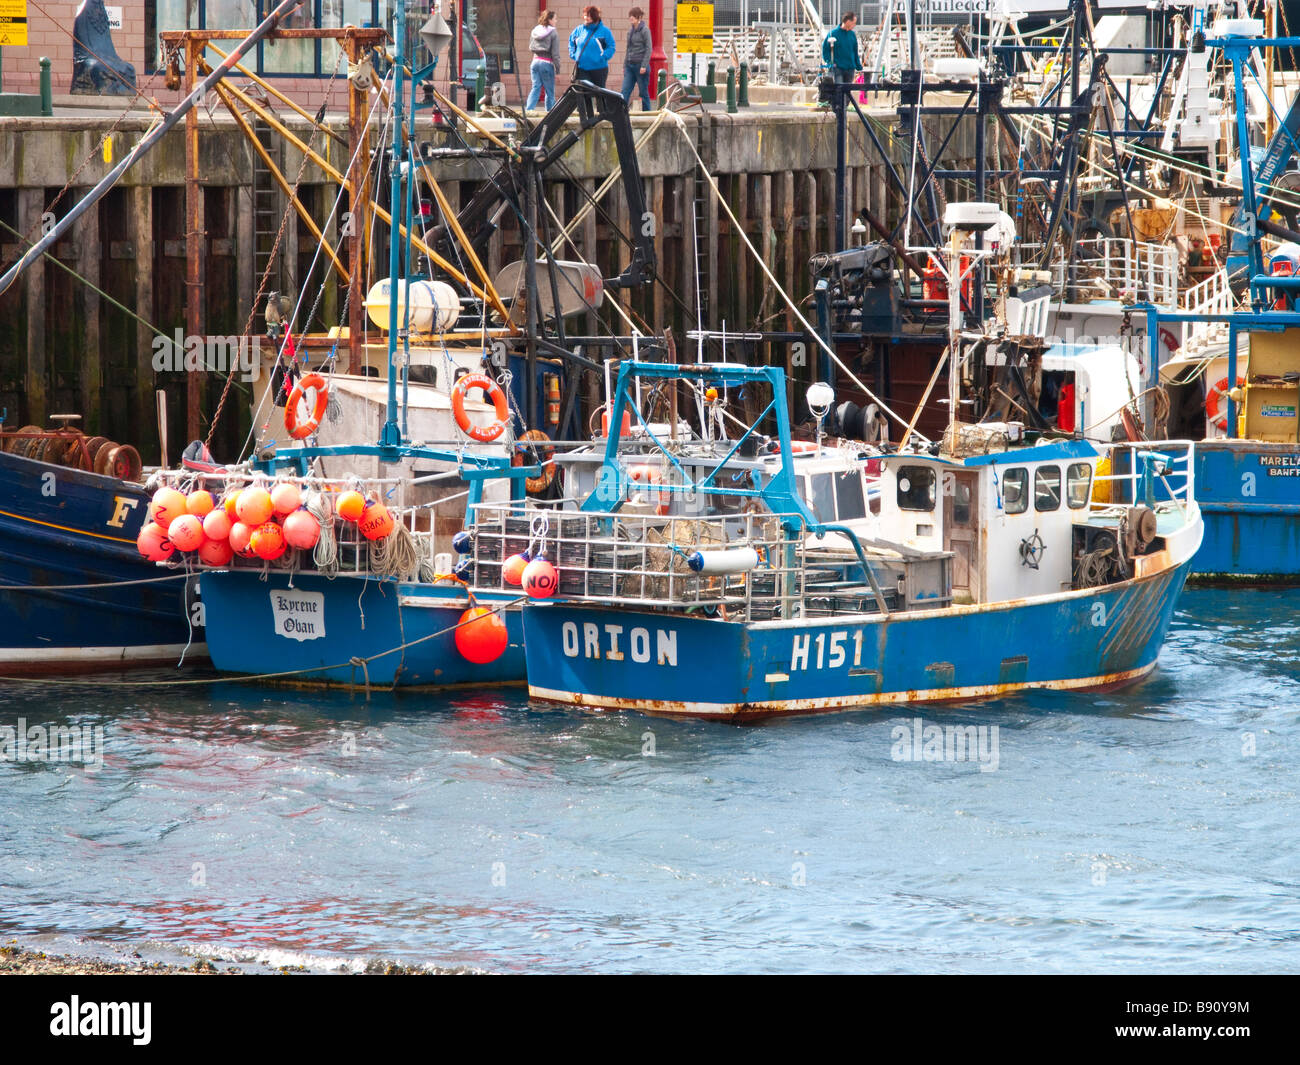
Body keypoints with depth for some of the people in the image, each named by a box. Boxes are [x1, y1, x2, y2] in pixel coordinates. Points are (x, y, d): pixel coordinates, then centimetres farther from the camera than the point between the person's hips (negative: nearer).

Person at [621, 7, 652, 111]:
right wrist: (624, 65, 15)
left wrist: (644, 66, -17)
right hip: (630, 65, 6)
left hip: (640, 64, -6)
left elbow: (648, 49, -11)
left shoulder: (644, 30, -7)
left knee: (644, 92, 3)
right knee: (625, 91, -5)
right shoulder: (630, 31, 13)